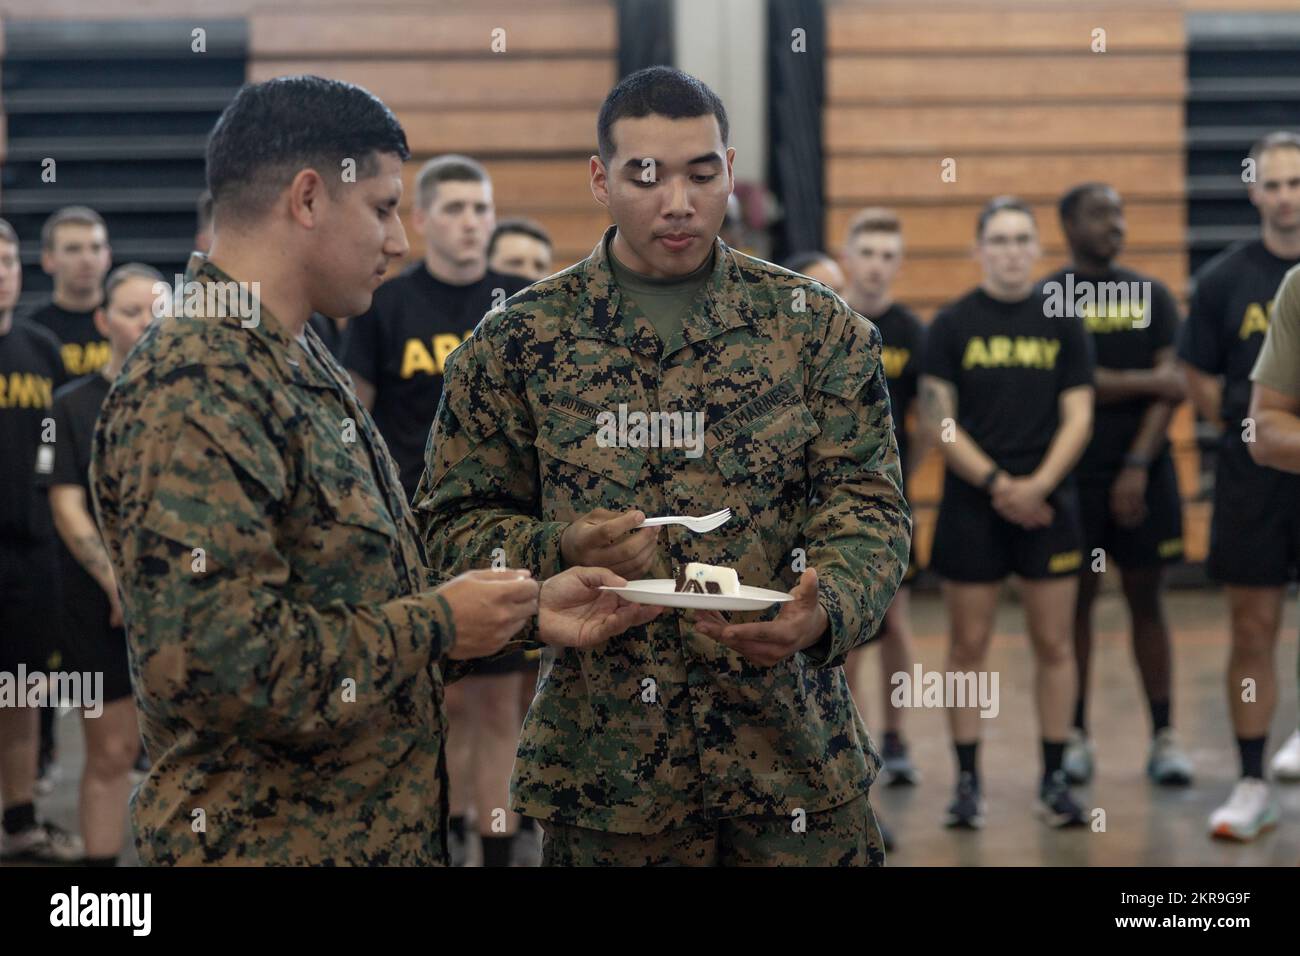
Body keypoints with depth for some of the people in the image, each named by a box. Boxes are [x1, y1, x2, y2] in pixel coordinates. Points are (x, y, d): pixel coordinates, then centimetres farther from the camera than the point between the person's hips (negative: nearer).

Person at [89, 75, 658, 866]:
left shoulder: (304, 363, 13)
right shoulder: (194, 392, -20)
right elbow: (215, 662, -28)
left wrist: (525, 611, 10)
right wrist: (436, 623, -17)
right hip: (274, 838, -10)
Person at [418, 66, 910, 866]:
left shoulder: (818, 328, 4)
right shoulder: (519, 341, 2)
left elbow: (867, 503, -1)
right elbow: (454, 521, 5)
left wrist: (827, 608, -22)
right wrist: (559, 551, -15)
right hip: (604, 763, 0)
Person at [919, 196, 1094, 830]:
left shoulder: (1062, 324, 6)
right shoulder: (951, 325, 1)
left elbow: (1078, 417, 3)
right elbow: (939, 420, -3)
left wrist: (1038, 484, -11)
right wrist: (997, 484, -11)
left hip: (1047, 503, 1)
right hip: (971, 505, -1)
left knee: (1053, 643, 3)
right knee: (968, 644, 2)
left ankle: (1054, 780, 11)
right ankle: (967, 783, 9)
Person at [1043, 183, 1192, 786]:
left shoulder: (1151, 296, 8)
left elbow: (1172, 388, 0)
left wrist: (1139, 465, -11)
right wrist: (1149, 382, -11)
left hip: (1143, 472, 2)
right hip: (1072, 475, -2)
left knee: (1146, 600, 4)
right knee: (1075, 601, 4)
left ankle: (1164, 737, 8)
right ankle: (1075, 736, 11)